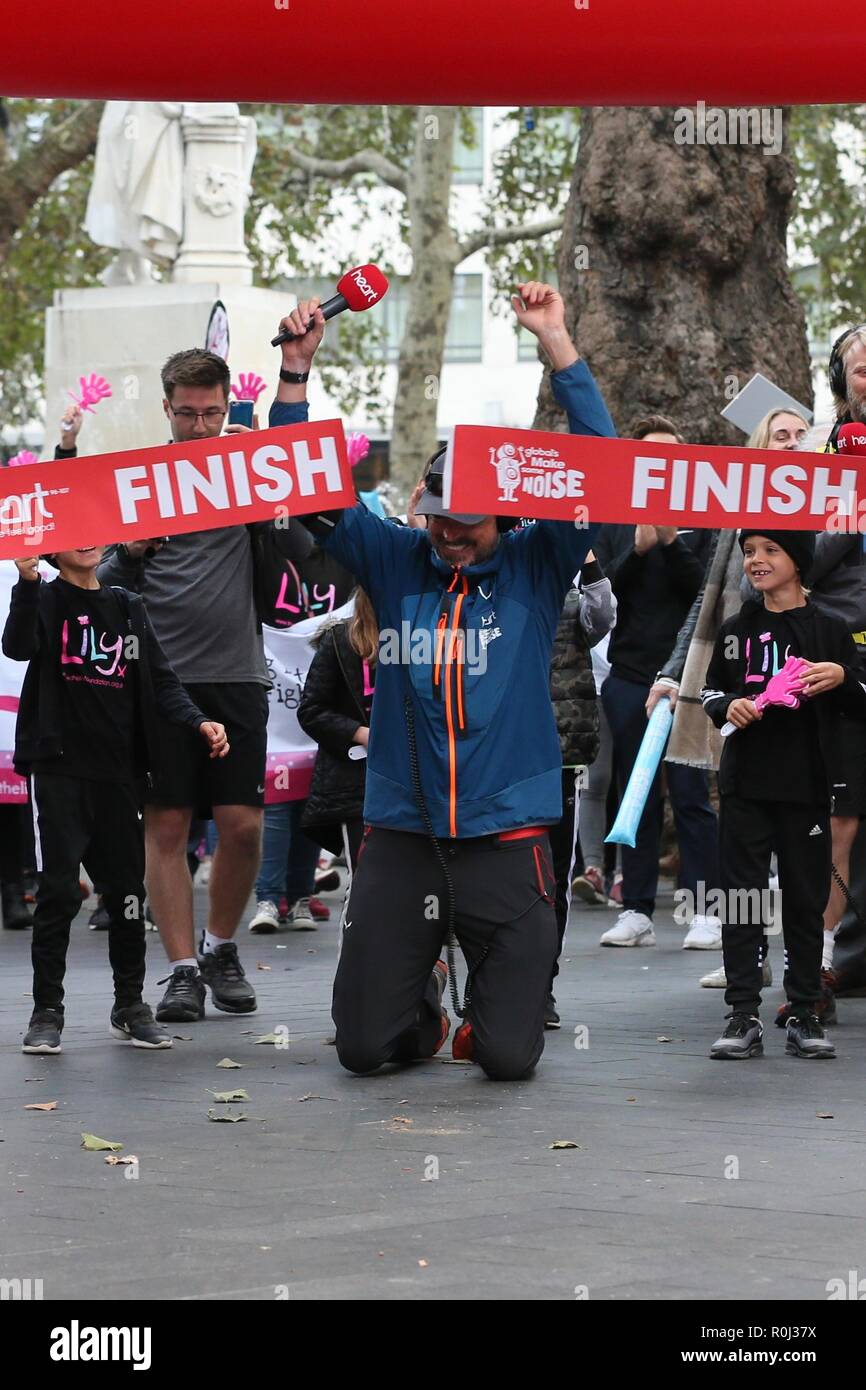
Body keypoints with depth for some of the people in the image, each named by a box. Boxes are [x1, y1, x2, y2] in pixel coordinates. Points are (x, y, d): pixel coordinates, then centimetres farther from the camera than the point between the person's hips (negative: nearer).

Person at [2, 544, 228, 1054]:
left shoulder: (127, 608, 15)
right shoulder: (45, 601, 2)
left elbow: (160, 679, 9)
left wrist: (198, 721, -8)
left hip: (119, 768, 4)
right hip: (61, 768, -4)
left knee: (127, 887, 5)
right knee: (60, 888, -8)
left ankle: (131, 1003, 17)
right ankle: (47, 1009, 0)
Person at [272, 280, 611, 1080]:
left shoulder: (535, 568, 2)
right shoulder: (396, 562, 6)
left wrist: (558, 345, -15)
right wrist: (296, 369, -8)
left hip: (506, 841, -2)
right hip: (402, 839, 2)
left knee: (510, 1058, -6)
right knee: (363, 1048, 0)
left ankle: (494, 1004, 31)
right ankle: (420, 1001, 35)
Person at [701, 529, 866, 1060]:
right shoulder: (736, 630, 10)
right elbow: (711, 690, 20)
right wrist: (727, 706, -2)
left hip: (806, 786, -2)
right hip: (745, 785, 2)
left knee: (806, 902, 3)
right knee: (741, 900, -2)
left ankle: (805, 1015, 11)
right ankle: (744, 1016, 1)